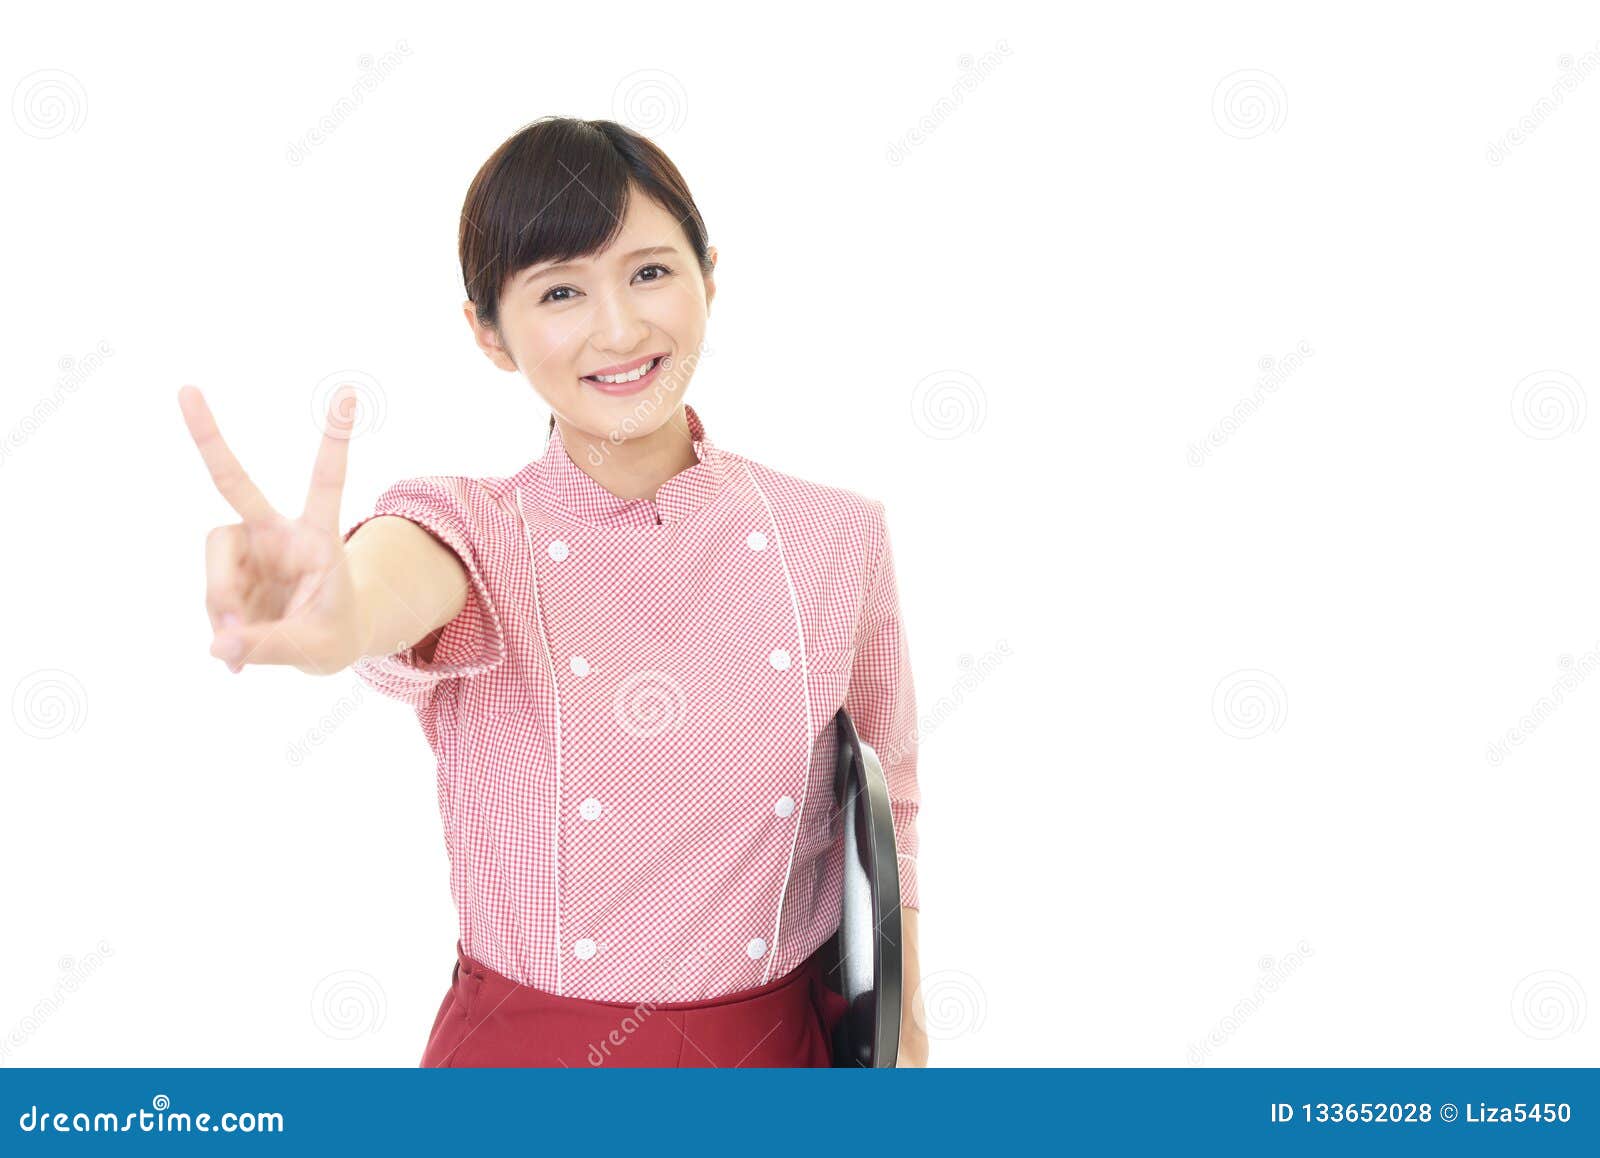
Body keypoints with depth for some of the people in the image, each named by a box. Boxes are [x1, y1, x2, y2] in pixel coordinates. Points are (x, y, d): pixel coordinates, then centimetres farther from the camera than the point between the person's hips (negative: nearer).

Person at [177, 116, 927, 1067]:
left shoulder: (838, 538, -6)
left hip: (775, 1049, 1)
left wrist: (903, 1039, 3)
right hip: (523, 1052, -1)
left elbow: (885, 814, 5)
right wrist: (339, 617, -57)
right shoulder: (474, 533, -10)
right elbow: (400, 579, -35)